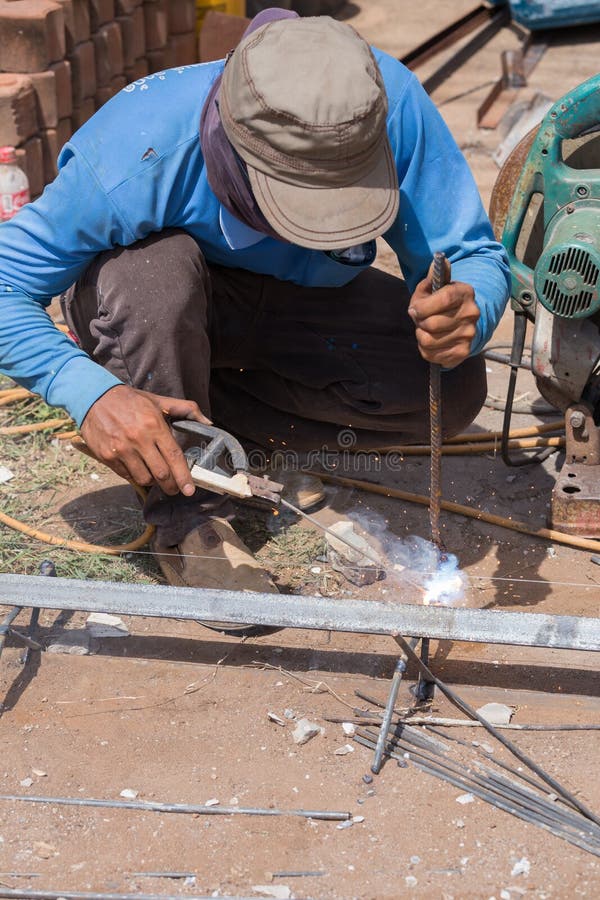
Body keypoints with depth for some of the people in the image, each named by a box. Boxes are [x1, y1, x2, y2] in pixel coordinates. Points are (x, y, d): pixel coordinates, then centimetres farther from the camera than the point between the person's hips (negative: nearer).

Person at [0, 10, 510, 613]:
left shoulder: (390, 104, -31)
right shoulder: (140, 153, -37)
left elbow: (474, 256, -24)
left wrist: (466, 313, -48)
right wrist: (91, 394, -47)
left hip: (295, 303, 3)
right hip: (146, 311, -2)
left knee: (455, 385, -21)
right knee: (156, 266, -39)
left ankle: (198, 411, -7)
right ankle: (187, 519, -19)